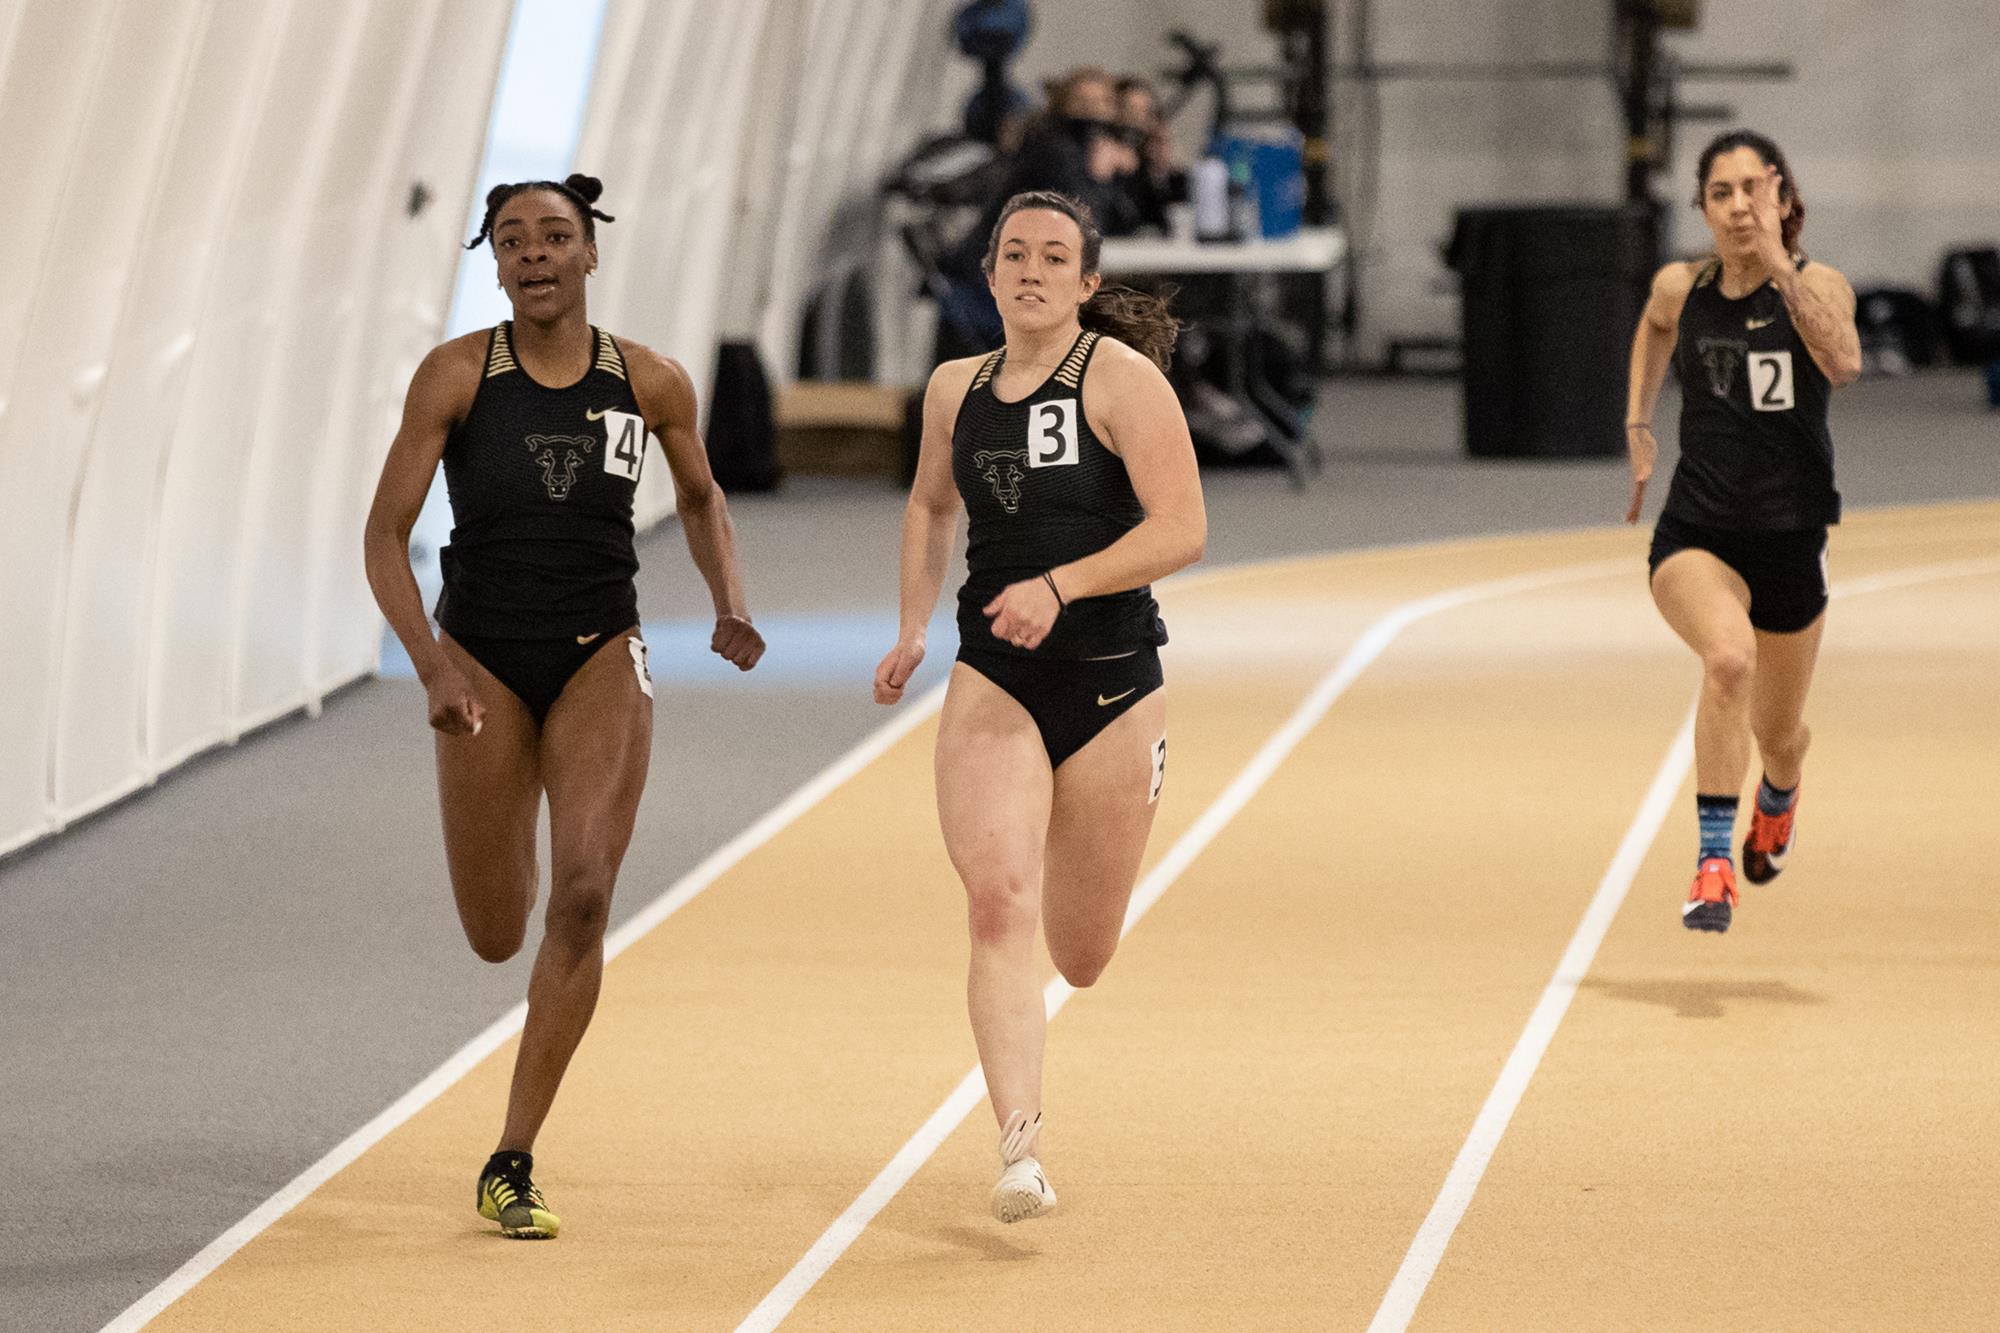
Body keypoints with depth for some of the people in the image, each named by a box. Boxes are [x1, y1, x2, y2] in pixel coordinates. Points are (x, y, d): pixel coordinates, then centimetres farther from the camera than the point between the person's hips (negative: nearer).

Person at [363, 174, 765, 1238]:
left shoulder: (650, 384, -3)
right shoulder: (457, 375, -9)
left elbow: (700, 498, 17)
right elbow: (385, 534, -8)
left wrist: (729, 609, 0)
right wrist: (431, 664, -21)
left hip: (600, 660, 0)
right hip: (485, 664, 0)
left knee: (582, 897, -18)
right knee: (495, 938, 5)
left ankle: (511, 1162, -11)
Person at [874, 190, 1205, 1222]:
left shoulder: (1121, 379, -7)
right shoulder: (956, 390, 8)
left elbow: (1181, 528, -14)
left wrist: (1059, 586, -24)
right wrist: (913, 628, 16)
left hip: (1112, 684, -2)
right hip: (993, 682, 2)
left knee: (1081, 957, 10)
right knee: (997, 904, -20)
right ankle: (1020, 1150, -24)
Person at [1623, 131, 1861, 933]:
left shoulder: (1819, 286, -9)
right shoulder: (1680, 288, 0)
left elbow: (1843, 365, -31)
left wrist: (1779, 266, -34)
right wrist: (1638, 423, 18)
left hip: (1789, 541, 0)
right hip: (1695, 532, 0)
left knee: (1777, 735, 17)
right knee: (1730, 658, -33)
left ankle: (1779, 794, 56)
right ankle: (1713, 862, -32)